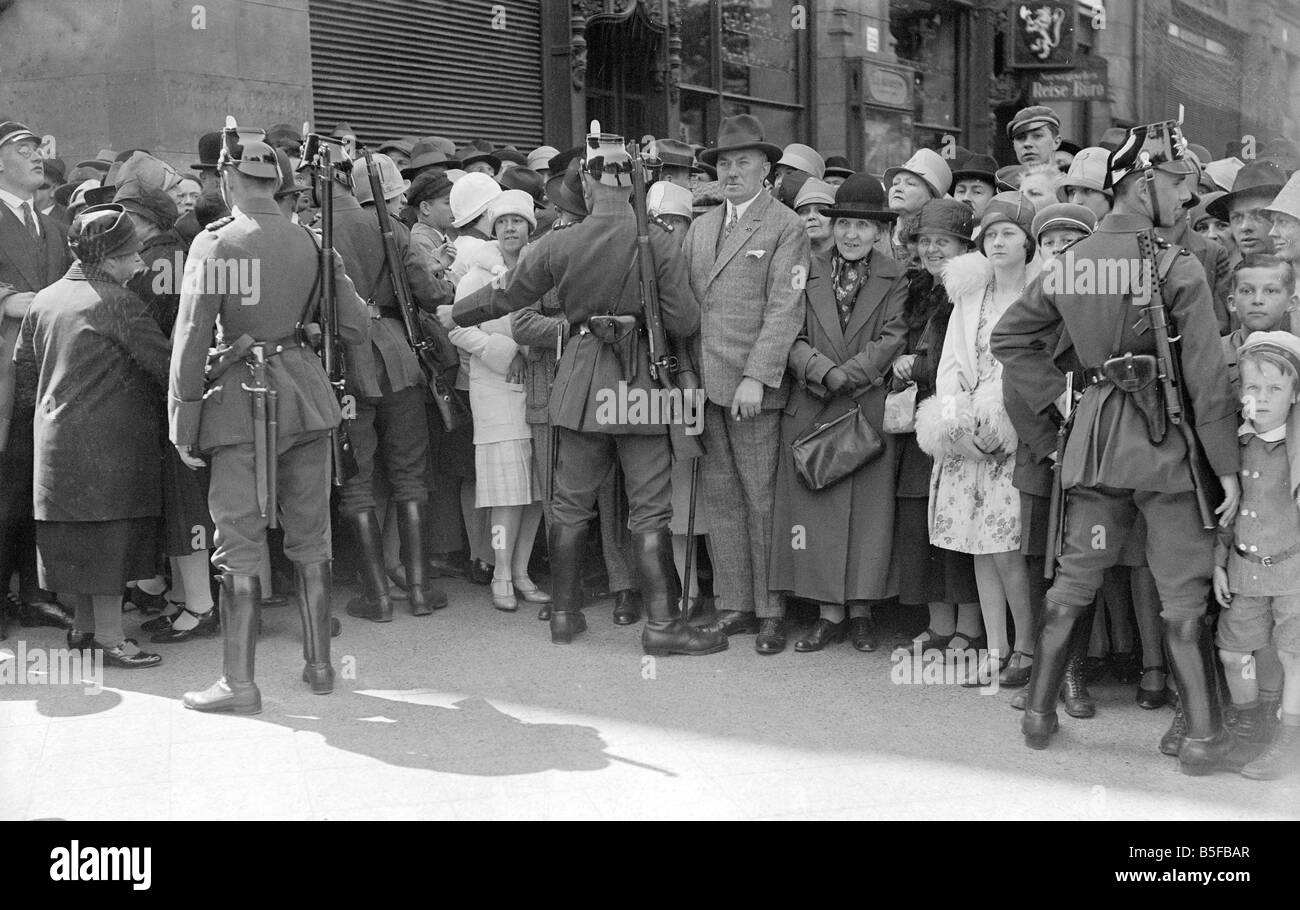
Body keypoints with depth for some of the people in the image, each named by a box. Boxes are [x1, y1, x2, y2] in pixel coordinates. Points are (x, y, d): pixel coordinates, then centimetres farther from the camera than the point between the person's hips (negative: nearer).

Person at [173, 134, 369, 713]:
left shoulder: (215, 243, -8)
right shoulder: (312, 241, 5)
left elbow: (192, 336, -12)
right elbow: (356, 330, 6)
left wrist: (183, 420, -6)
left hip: (241, 403, -4)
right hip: (307, 397, 4)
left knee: (240, 547, 2)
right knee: (311, 540, 13)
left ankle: (239, 683, 6)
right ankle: (319, 665, 22)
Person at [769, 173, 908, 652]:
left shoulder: (894, 279, 5)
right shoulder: (809, 275, 9)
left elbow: (892, 339, -4)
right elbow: (794, 339, 1)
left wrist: (845, 375, -15)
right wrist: (825, 373, -16)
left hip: (871, 411, -1)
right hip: (812, 410, 1)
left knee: (869, 506, 1)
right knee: (816, 506, 0)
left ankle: (860, 611, 12)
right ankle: (830, 612, 8)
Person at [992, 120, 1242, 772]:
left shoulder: (1067, 263, 4)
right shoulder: (1178, 270, -12)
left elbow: (1008, 337, 12)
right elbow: (1207, 379, -11)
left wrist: (1055, 398, 12)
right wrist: (1226, 466, -6)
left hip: (1094, 436, 5)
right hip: (1165, 444, -5)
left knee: (1074, 575, 15)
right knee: (1181, 591, 3)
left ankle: (1039, 709, 21)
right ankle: (1203, 734, 9)